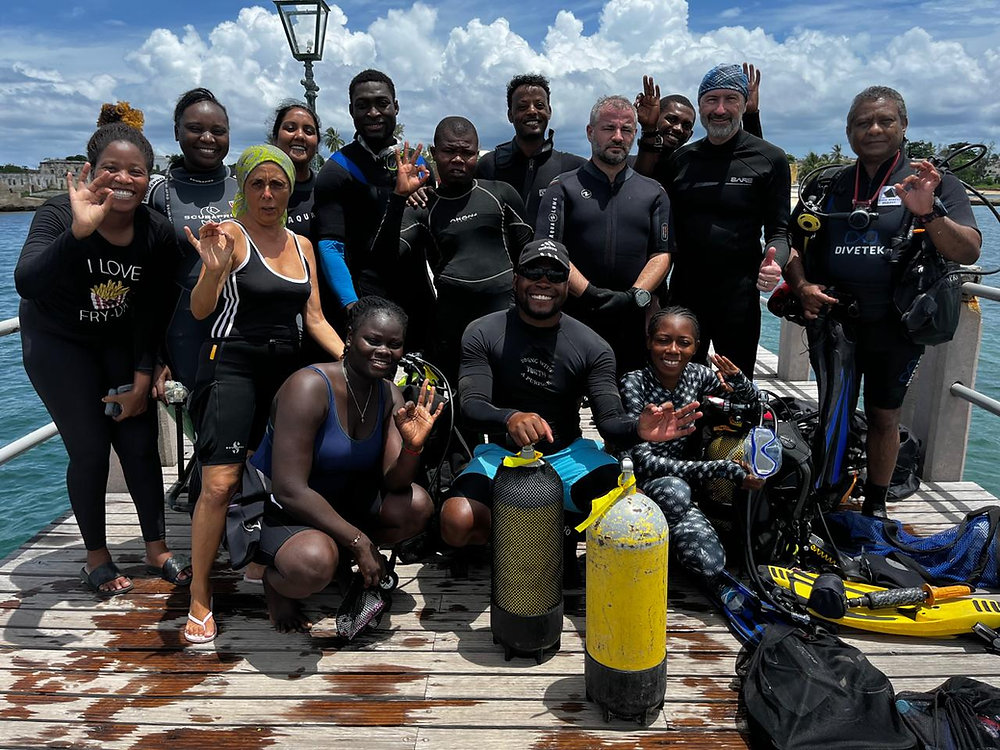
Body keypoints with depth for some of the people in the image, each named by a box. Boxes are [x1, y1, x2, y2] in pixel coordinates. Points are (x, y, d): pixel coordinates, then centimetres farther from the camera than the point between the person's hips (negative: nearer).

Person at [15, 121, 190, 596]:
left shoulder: (157, 232, -15)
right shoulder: (60, 215, -25)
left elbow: (151, 313, -6)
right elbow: (27, 284, -43)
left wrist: (141, 381, -5)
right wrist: (79, 231, -57)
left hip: (119, 342, 3)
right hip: (57, 342, -3)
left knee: (140, 443, 0)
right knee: (90, 449, -6)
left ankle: (157, 551, 15)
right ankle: (96, 559, 14)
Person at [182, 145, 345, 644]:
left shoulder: (302, 245, 14)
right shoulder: (231, 234, -5)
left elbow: (314, 319, 15)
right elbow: (200, 310, -12)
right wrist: (213, 268, -31)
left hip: (285, 368, 6)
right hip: (232, 364, -6)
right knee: (220, 484, -12)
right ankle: (199, 598, 2)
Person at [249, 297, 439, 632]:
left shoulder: (390, 396, -4)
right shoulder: (310, 387, -25)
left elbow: (394, 484, -8)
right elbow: (289, 491, -28)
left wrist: (413, 445, -30)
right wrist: (359, 542, -26)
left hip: (336, 498, 7)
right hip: (276, 506, -7)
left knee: (418, 507, -14)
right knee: (314, 564, -37)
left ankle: (340, 556, 6)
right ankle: (276, 582, -1)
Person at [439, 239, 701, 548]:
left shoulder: (593, 347, -5)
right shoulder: (482, 334, -7)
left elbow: (609, 421, -12)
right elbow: (472, 404, -18)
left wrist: (638, 428, -38)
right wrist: (510, 418, -42)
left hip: (568, 454, 1)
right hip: (502, 453, 0)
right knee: (457, 523, -29)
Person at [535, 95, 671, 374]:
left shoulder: (653, 192, 16)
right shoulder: (564, 188, 8)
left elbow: (662, 253, 8)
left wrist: (636, 295, -10)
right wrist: (590, 293, -14)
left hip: (634, 321, 2)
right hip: (573, 318, -2)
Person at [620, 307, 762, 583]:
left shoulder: (695, 374, -3)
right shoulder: (634, 383, -17)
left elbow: (750, 398, 14)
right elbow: (643, 461, -23)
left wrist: (736, 378, -13)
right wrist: (725, 469, -26)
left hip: (681, 484, 4)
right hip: (639, 486, -4)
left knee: (712, 565, -19)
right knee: (673, 489, -37)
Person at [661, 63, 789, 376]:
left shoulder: (770, 159, 0)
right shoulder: (680, 159, 8)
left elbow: (778, 231, -2)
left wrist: (774, 263, -21)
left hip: (738, 295, -3)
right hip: (683, 292, 3)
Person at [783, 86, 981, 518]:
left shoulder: (936, 185, 0)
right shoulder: (827, 186, 9)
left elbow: (968, 253, -12)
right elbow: (792, 245, 10)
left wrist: (929, 213, -29)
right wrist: (802, 286, -9)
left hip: (895, 328, -1)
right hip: (831, 320, 2)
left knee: (884, 416, 10)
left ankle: (875, 506, 26)